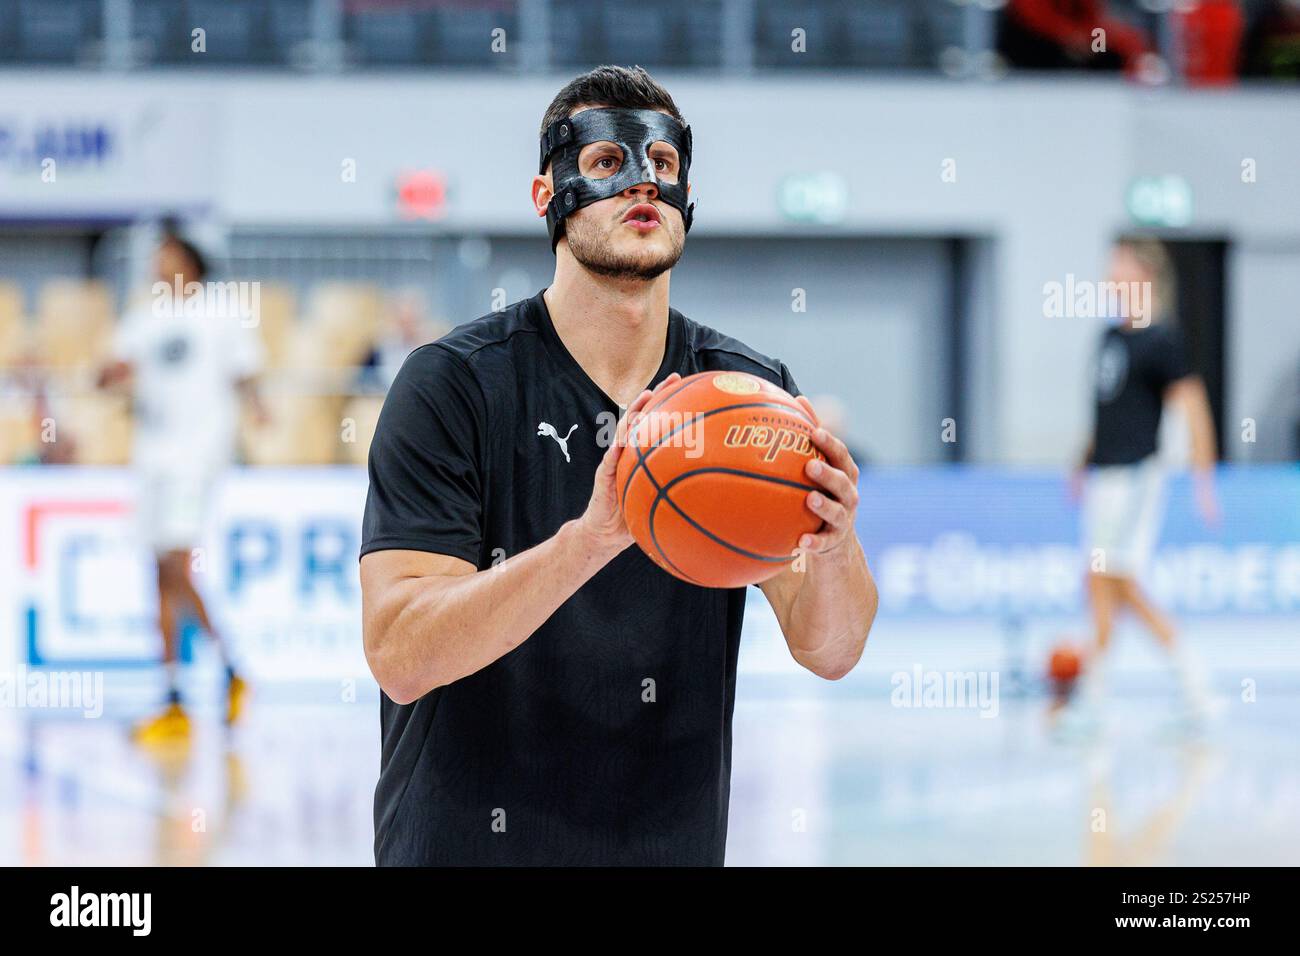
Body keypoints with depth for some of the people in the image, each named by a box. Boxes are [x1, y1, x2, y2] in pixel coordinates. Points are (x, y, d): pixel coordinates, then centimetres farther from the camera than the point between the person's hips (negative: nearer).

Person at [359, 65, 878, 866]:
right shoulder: (455, 384, -12)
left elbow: (828, 650, -7)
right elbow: (399, 658, -22)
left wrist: (833, 547, -28)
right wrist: (593, 538, -35)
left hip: (675, 843, 4)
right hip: (467, 843, -3)